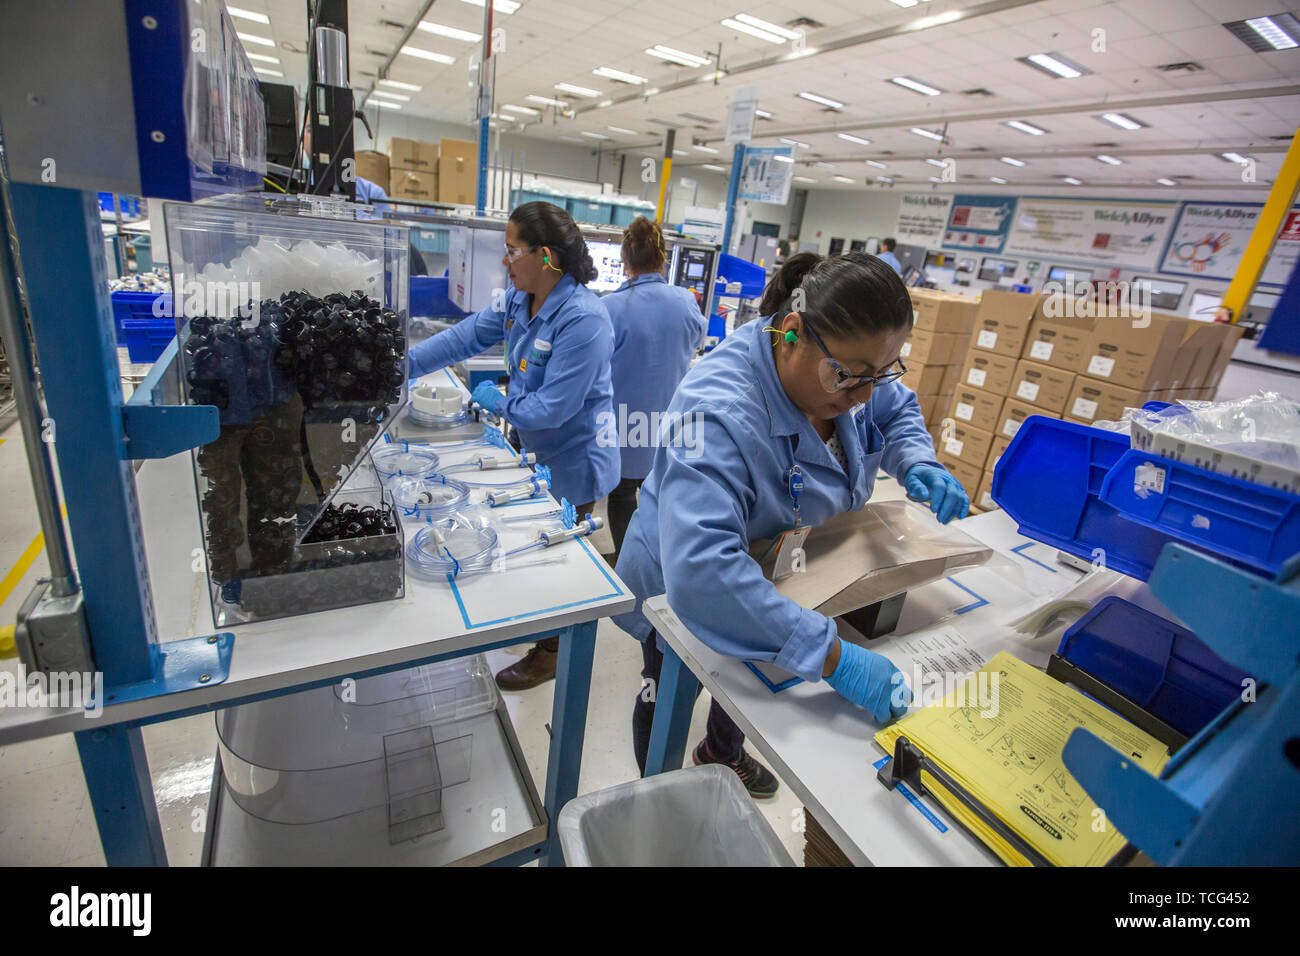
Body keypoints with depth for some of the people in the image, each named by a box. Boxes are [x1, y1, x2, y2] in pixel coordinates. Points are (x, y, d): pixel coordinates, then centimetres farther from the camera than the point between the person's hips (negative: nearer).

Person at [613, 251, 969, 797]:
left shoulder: (844, 363, -17)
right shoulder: (718, 410, -43)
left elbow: (897, 410, 5)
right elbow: (698, 570, -53)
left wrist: (916, 463, -17)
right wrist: (832, 657, -52)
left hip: (777, 581, 7)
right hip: (684, 596, -6)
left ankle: (723, 753, 67)